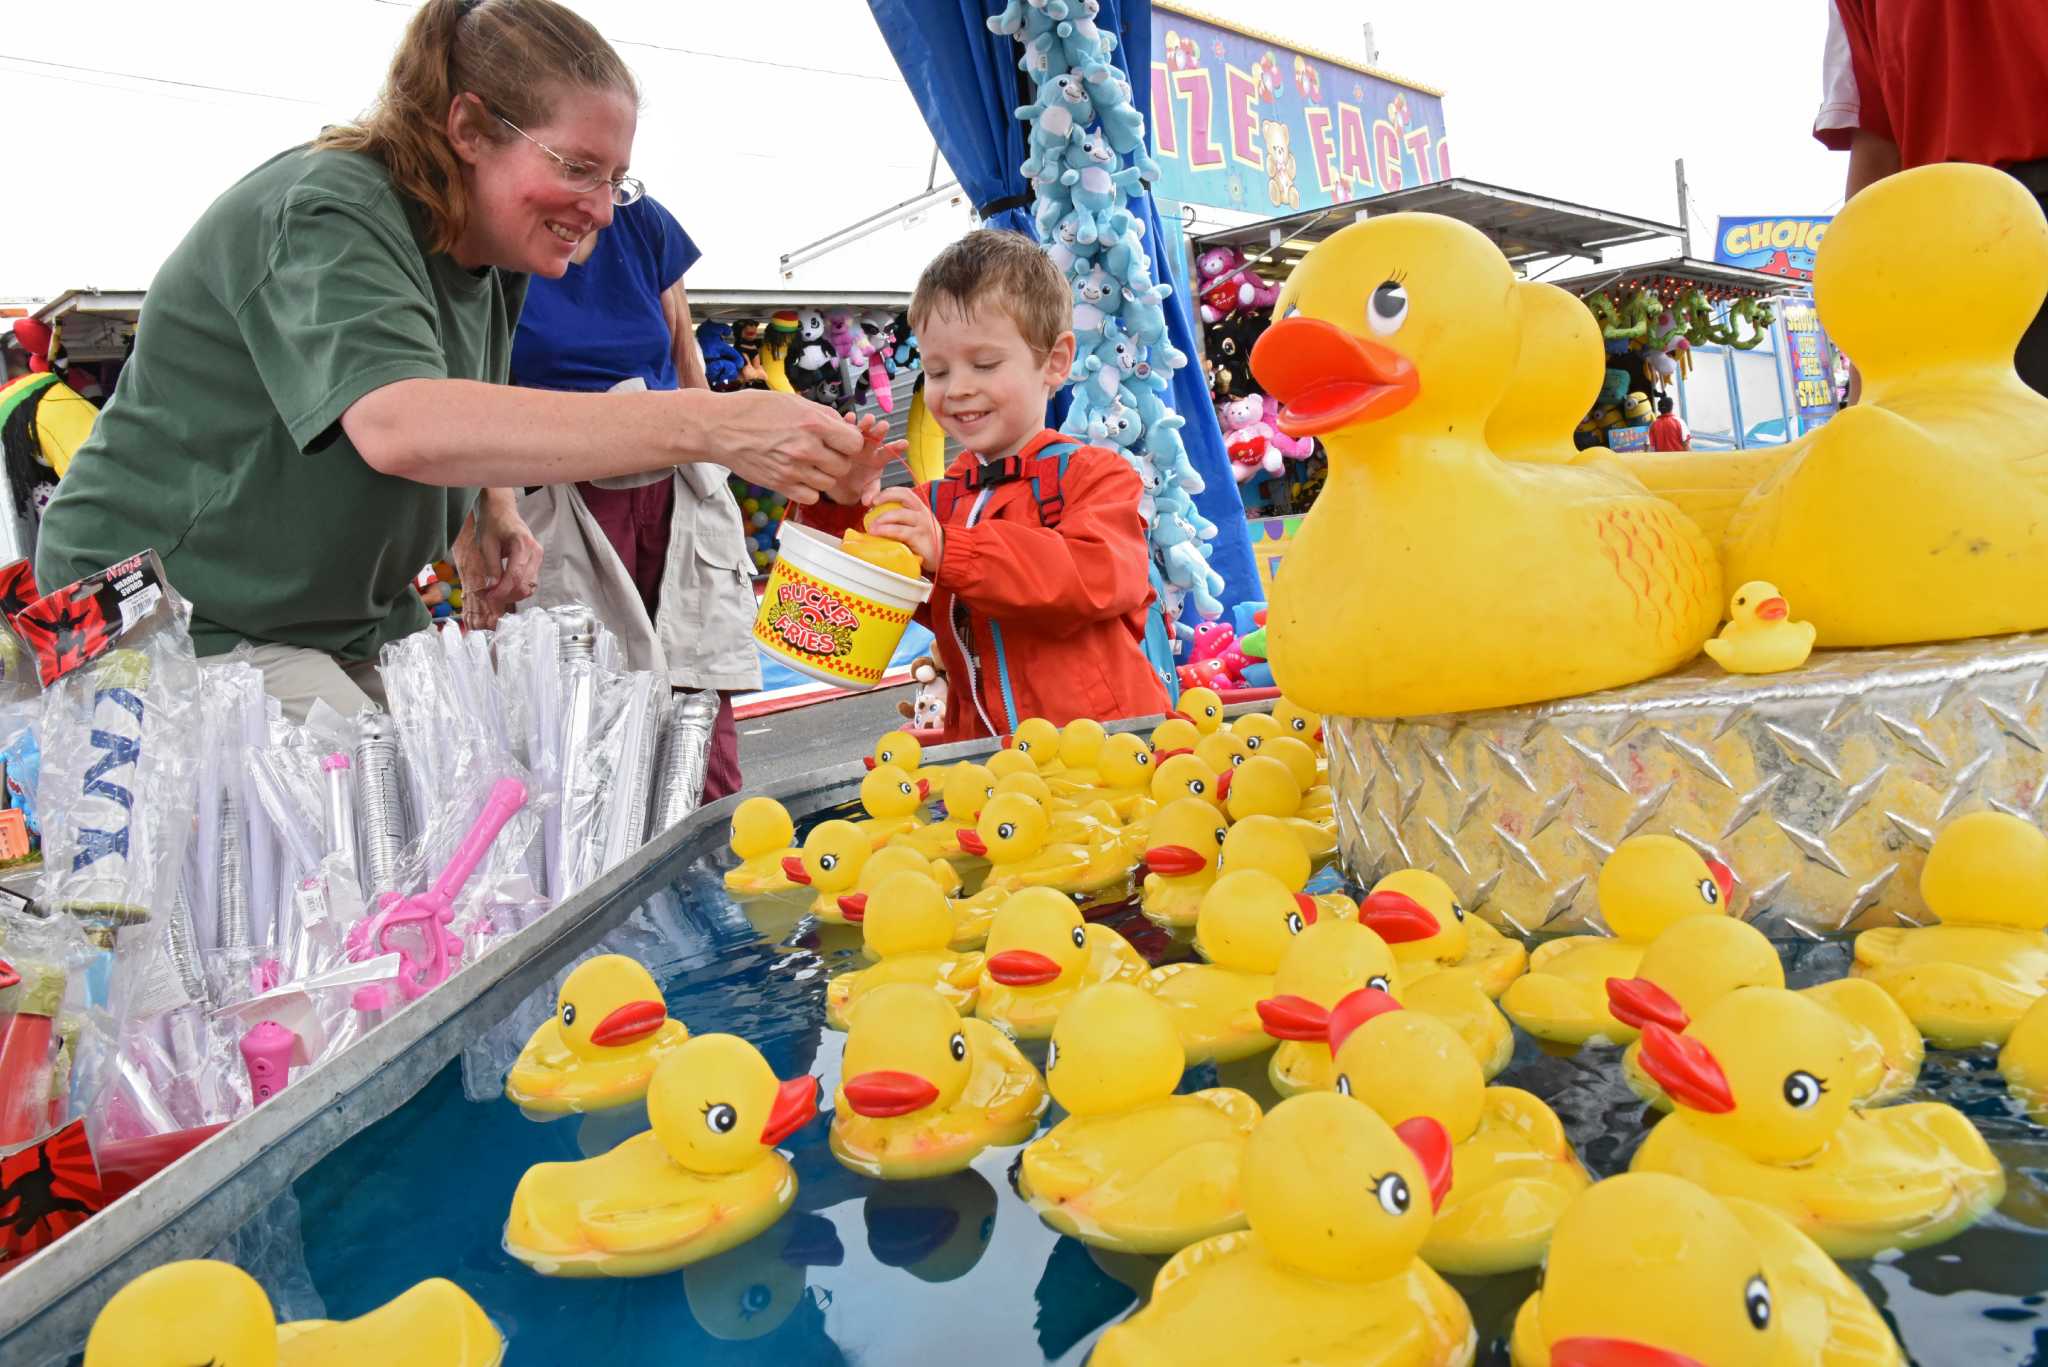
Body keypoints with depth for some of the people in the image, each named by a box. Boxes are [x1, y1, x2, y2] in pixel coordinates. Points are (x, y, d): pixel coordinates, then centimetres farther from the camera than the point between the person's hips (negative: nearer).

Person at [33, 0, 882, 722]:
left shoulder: (490, 259, 3)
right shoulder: (326, 215, -23)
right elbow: (401, 427, -43)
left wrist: (496, 516, -2)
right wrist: (711, 427, -51)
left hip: (354, 628, 8)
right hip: (186, 624, -8)